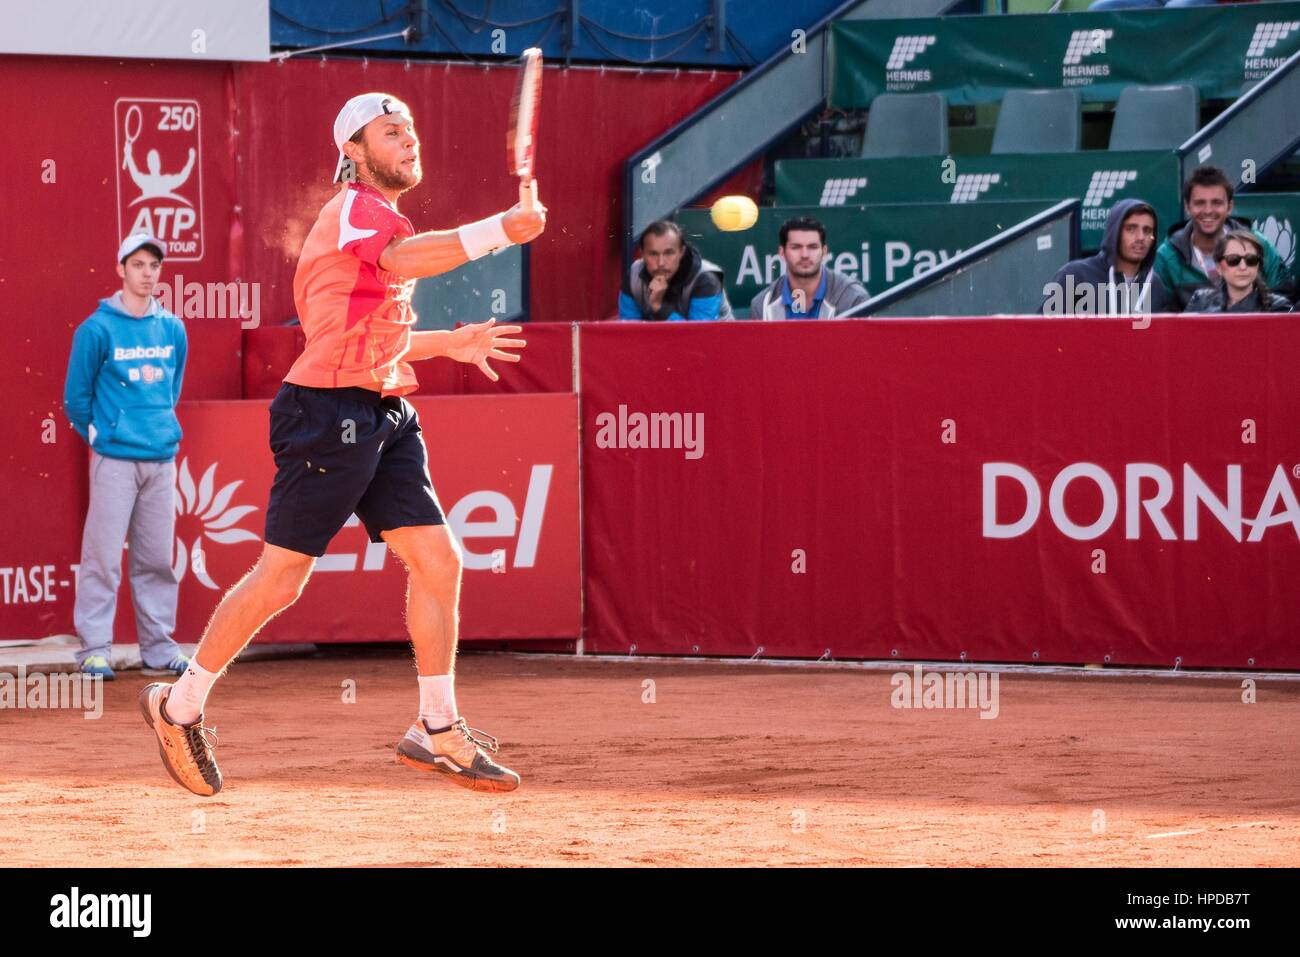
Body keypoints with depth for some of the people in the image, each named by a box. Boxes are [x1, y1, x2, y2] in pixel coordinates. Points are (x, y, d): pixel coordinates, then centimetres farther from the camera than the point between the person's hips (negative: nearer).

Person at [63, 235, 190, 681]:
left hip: (162, 458, 5)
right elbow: (76, 396, 0)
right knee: (103, 555, -6)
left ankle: (158, 647, 14)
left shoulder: (172, 329, 9)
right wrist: (100, 435, 4)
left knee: (157, 558, 8)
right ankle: (94, 649, -4)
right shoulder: (98, 329, -5)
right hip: (115, 459, -5)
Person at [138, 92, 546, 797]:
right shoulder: (352, 210, -10)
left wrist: (447, 343, 20)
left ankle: (437, 731, 7)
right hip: (329, 414, -9)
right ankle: (180, 705, 12)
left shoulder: (376, 219, 22)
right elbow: (405, 259, -34)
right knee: (280, 577, -3)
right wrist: (500, 231, -39)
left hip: (384, 419, 9)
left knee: (438, 560, 0)